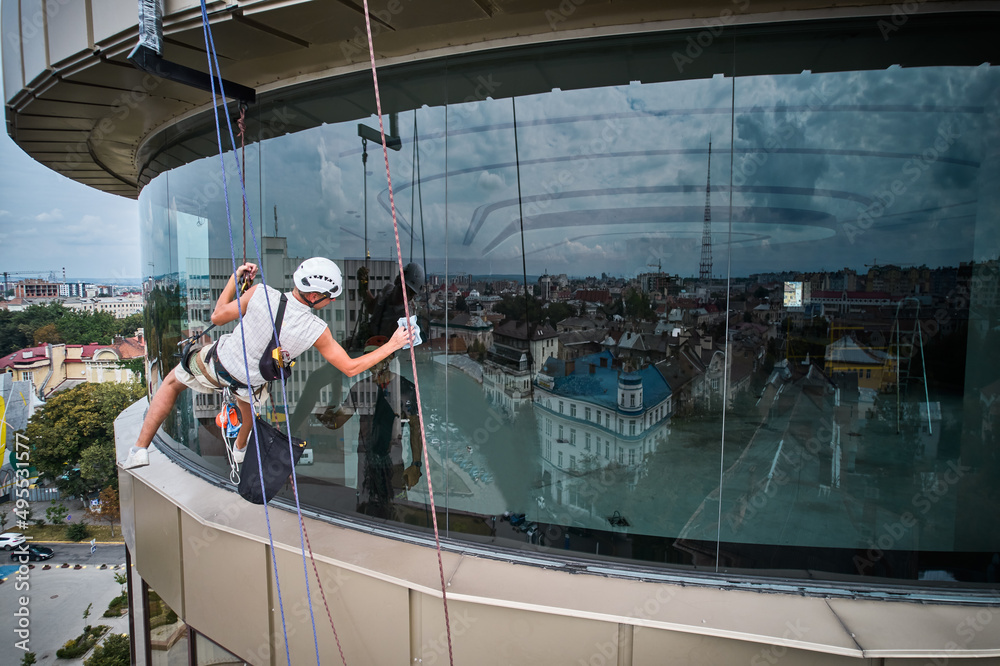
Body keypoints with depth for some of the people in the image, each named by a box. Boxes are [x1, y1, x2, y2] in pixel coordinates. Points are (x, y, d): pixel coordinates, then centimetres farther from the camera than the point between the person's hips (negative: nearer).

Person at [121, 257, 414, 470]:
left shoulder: (261, 293, -28)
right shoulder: (316, 330, -31)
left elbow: (218, 316, -11)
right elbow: (350, 368, -22)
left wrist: (235, 278, -1)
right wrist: (392, 345, -16)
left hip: (216, 363, 0)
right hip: (250, 384, 0)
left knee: (172, 382, 30)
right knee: (251, 397, 39)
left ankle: (140, 450, 30)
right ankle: (240, 450, 61)